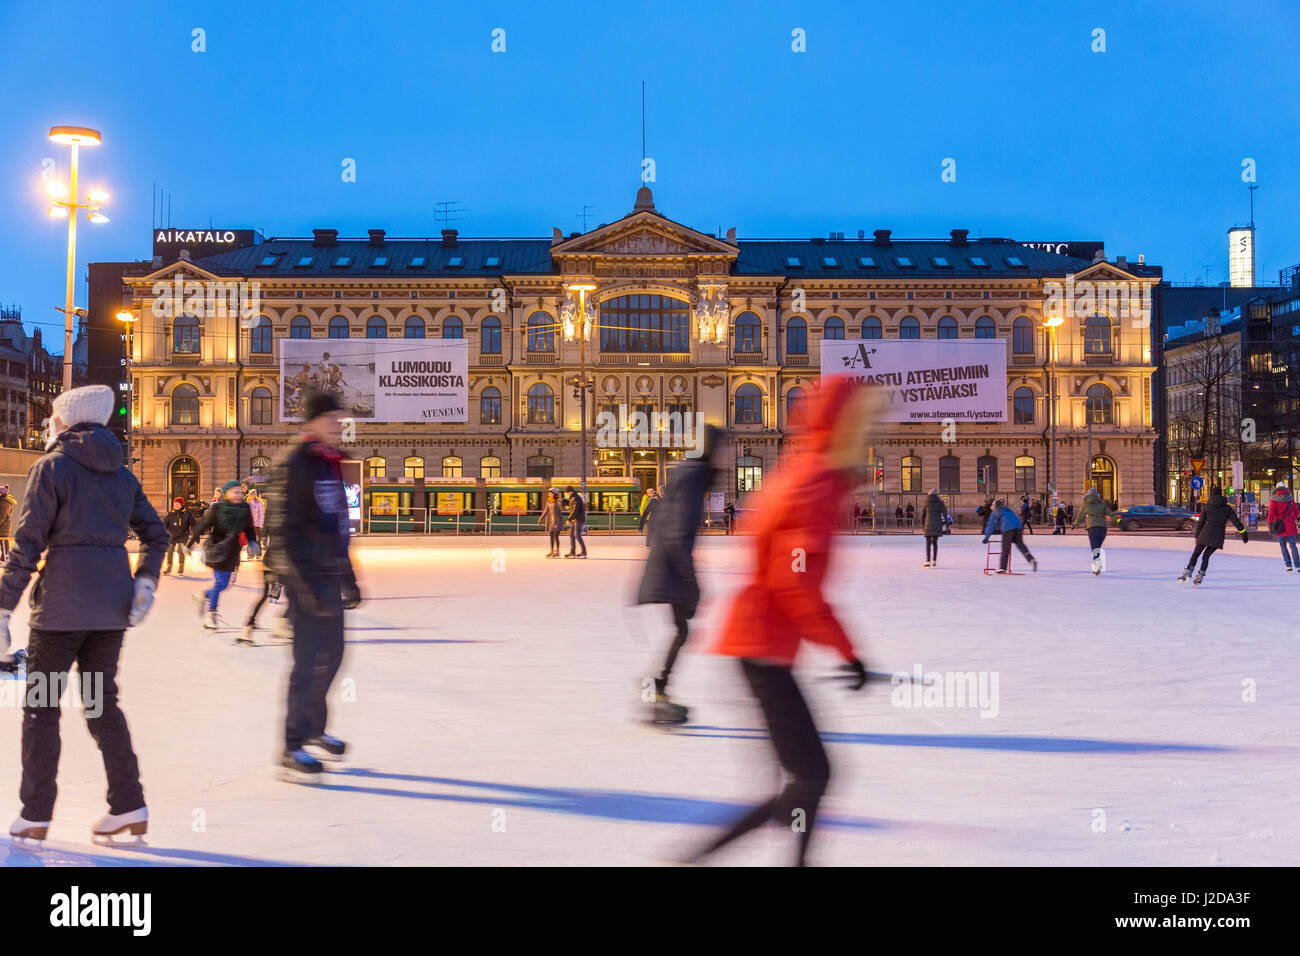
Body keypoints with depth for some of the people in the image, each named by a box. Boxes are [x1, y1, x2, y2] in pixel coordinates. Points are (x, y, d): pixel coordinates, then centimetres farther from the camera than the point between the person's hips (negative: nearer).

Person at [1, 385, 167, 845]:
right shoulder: (121, 473, 12)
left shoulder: (52, 466, -5)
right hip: (113, 603, 5)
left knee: (41, 705, 8)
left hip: (63, 600, -5)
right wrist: (145, 581, 6)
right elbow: (156, 534, 10)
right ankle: (129, 807, 12)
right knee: (102, 701, 14)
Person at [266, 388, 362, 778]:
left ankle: (314, 729, 31)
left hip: (329, 575, 9)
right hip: (305, 576, -9)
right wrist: (307, 584, -23)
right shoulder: (293, 464, -13)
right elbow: (284, 530, -18)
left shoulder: (331, 464, 13)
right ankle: (292, 747, 2)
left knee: (331, 653, 15)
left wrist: (348, 576, 21)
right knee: (309, 660, -7)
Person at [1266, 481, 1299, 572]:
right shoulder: (1290, 499, 2)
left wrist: (1270, 523, -7)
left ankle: (1288, 565, 5)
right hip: (1290, 526, 1)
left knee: (1283, 546, 9)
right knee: (1293, 545, 4)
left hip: (1279, 526, -1)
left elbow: (1271, 512, -10)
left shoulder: (1273, 500, -5)